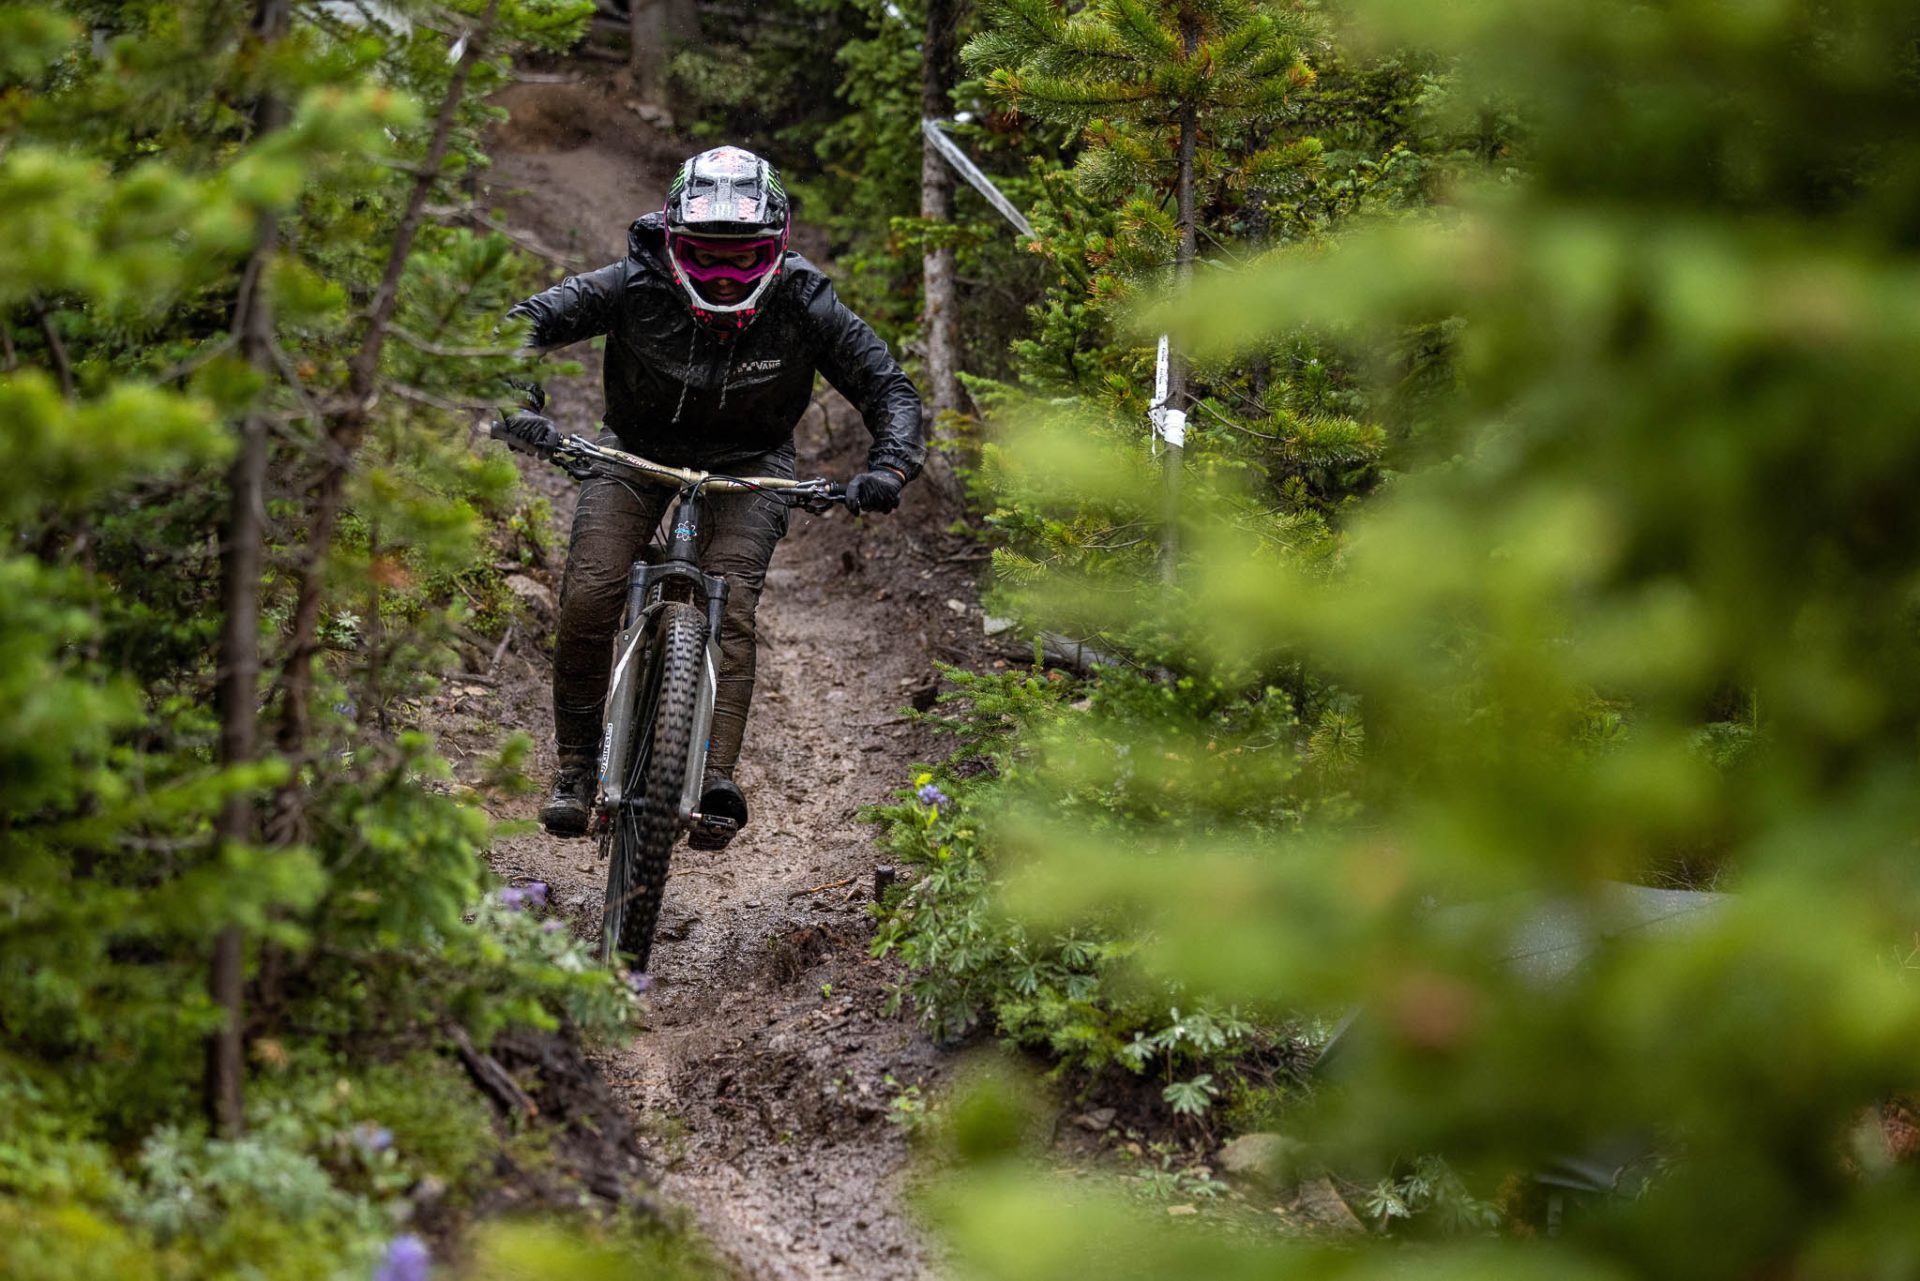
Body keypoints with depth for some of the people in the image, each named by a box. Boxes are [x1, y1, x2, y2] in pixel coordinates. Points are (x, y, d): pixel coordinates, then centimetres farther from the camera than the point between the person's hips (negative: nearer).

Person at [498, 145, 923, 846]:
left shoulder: (803, 305, -24)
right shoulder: (635, 287, -27)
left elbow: (889, 388, -16)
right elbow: (518, 327, -24)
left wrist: (888, 467, -34)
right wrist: (515, 408, -41)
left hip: (746, 463, 0)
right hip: (637, 446, 1)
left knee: (730, 605, -23)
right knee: (587, 599, -16)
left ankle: (716, 781, -27)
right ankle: (575, 771, 0)